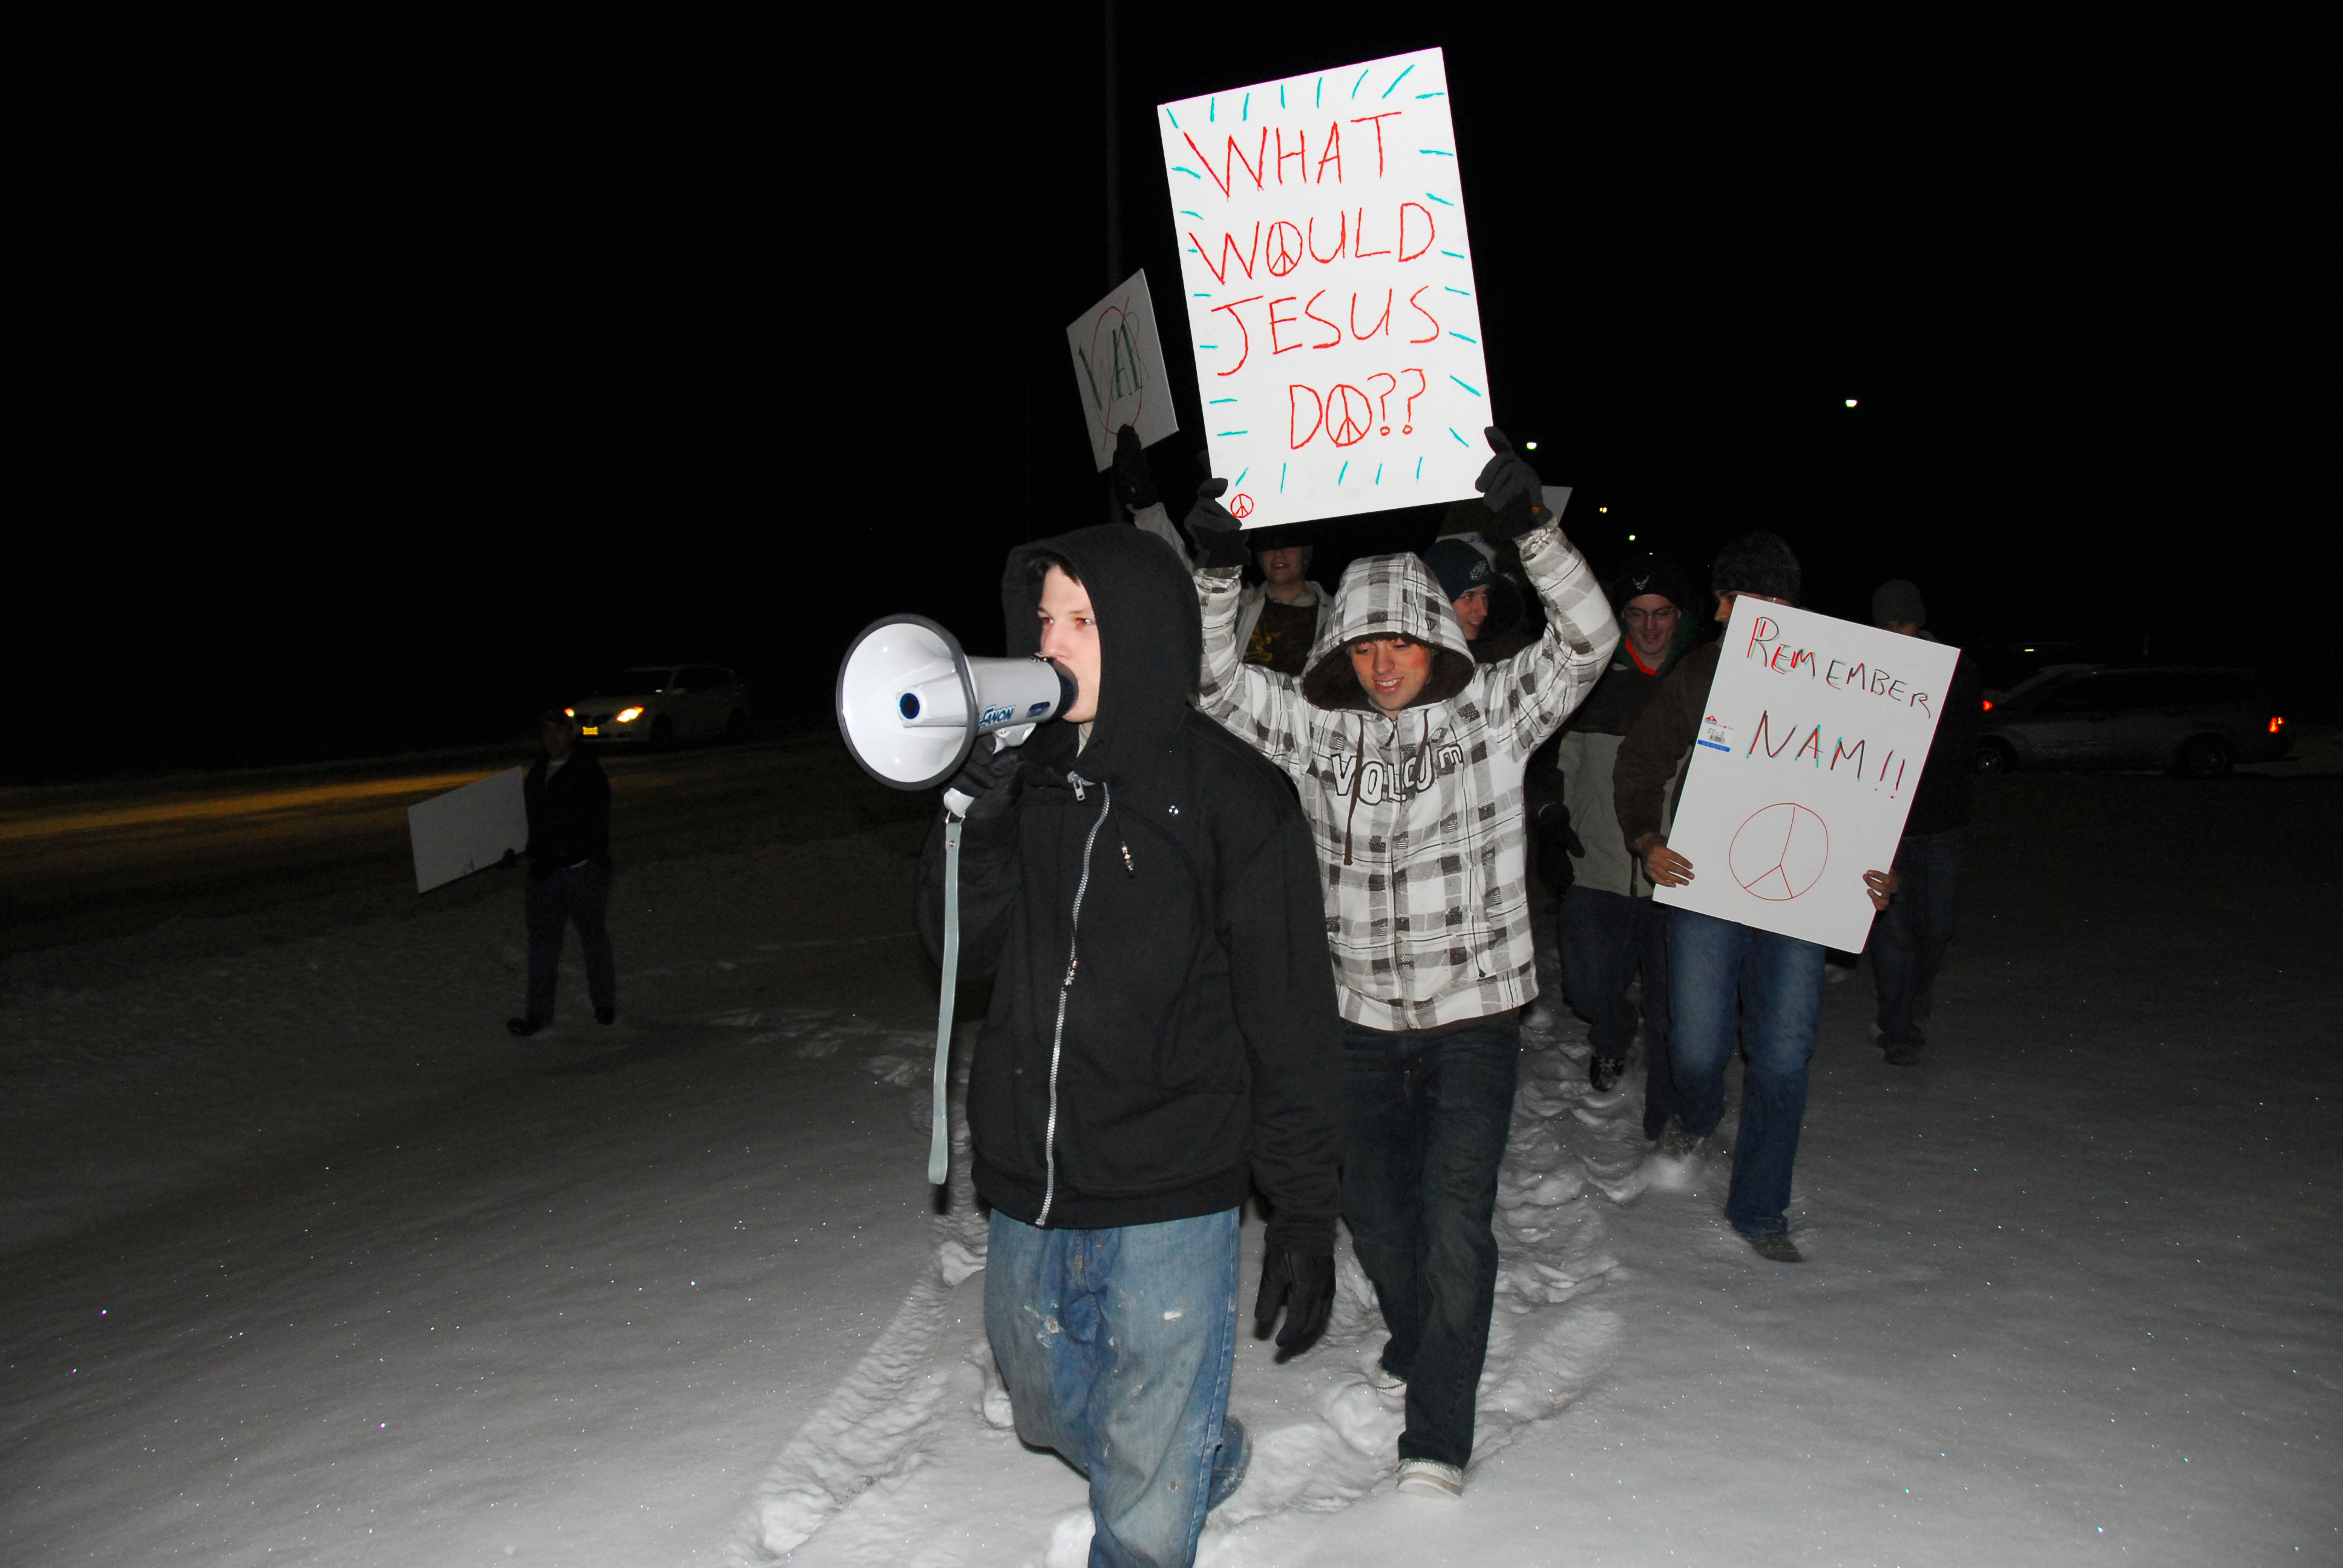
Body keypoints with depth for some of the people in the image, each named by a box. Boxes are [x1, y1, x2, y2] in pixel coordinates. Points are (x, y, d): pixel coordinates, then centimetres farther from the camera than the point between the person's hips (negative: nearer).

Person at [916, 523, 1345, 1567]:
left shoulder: (1230, 797, -10)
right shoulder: (1029, 775, 4)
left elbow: (1292, 1022, -9)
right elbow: (965, 946, 4)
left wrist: (1306, 1215, -9)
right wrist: (975, 811, -12)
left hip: (1167, 1211, -5)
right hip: (1027, 1203, 6)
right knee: (1051, 1415, 26)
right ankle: (1206, 1452, 51)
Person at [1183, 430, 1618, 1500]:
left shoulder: (1494, 714, -5)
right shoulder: (1316, 732, 0)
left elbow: (1587, 638, -15)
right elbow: (1214, 678, -5)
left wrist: (1528, 525, -27)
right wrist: (1216, 568, -20)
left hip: (1475, 1013, -3)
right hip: (1363, 1017, 3)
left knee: (1455, 1215, -7)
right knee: (1374, 1206, 17)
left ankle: (1438, 1432, 6)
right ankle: (1416, 1335, 47)